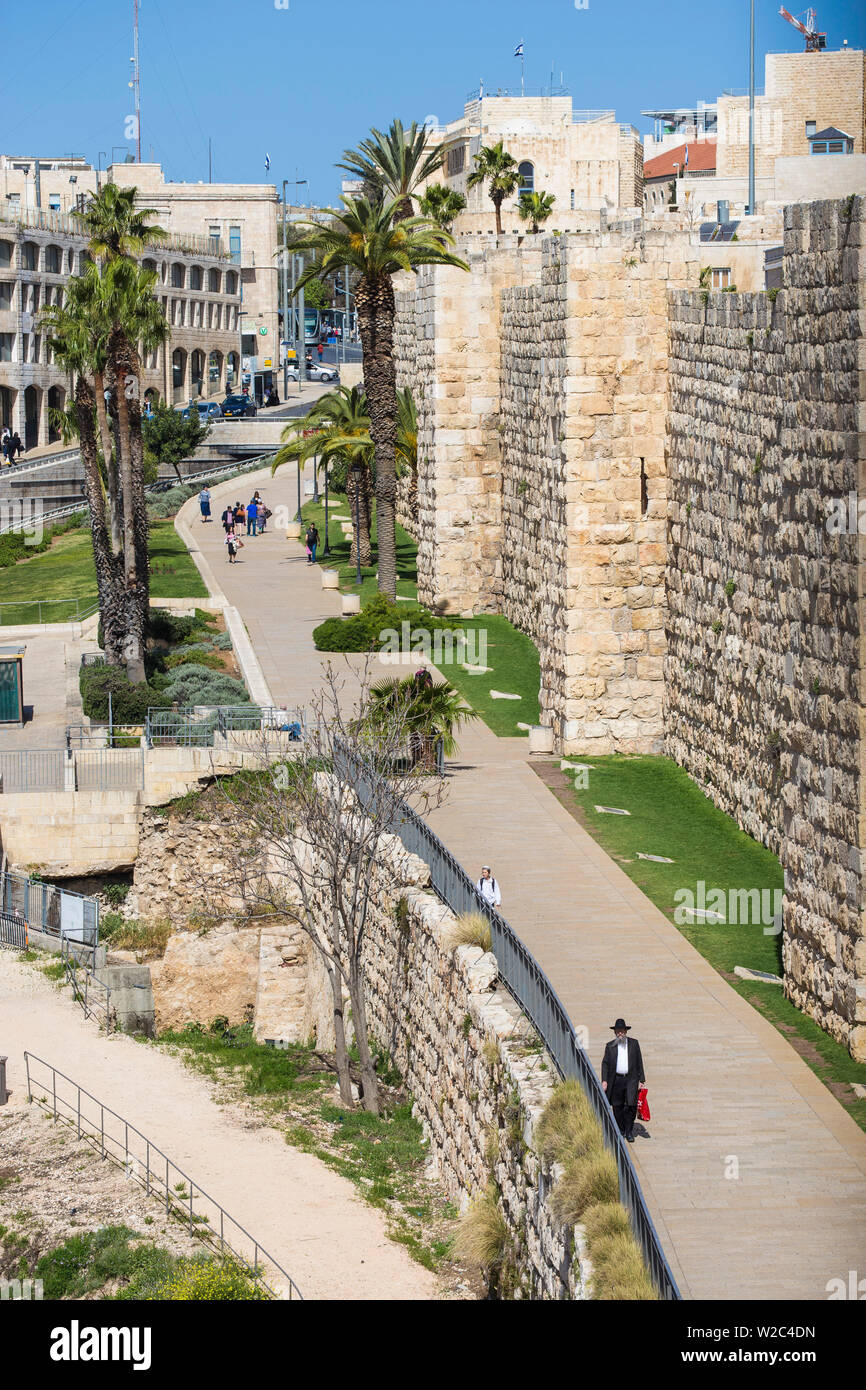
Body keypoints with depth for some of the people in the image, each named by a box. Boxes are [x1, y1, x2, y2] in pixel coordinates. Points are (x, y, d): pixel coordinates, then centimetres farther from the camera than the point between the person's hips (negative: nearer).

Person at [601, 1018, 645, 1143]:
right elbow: (605, 1064, 6)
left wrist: (641, 1080, 5)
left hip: (631, 1079, -1)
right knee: (617, 1107, 4)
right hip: (616, 1080, 1)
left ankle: (629, 1131, 5)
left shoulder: (634, 1043, 7)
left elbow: (639, 1062, 9)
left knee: (631, 1105, -8)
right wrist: (604, 1080, -4)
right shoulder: (610, 1046, 6)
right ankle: (621, 1131, 19)